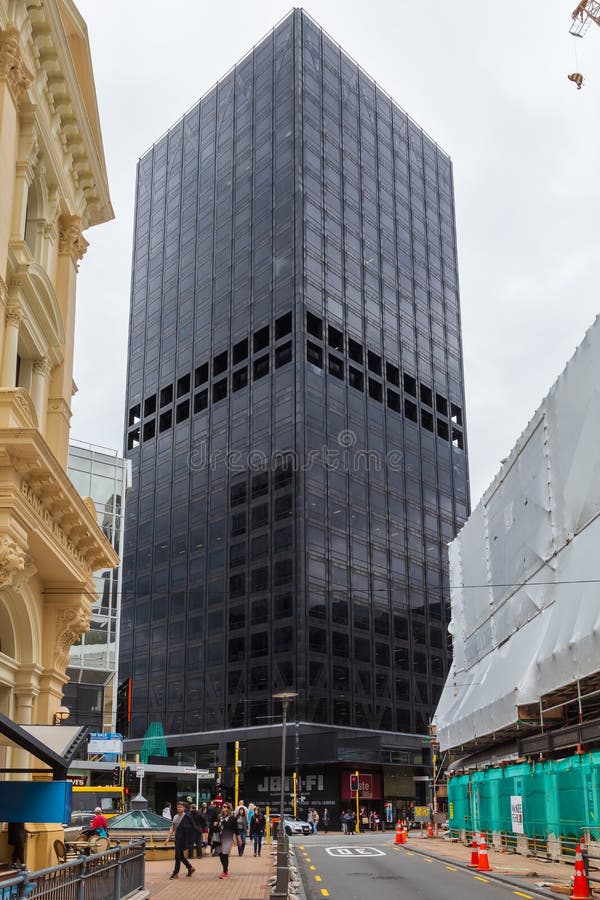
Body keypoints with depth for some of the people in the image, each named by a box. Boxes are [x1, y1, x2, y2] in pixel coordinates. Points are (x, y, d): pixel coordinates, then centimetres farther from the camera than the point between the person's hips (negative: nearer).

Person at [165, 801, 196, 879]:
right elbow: (172, 828, 13)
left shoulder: (187, 817, -10)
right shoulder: (175, 817, 10)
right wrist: (168, 838, 8)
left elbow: (194, 827, -9)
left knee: (178, 856, -4)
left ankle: (176, 873, 5)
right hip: (177, 839, 7)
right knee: (180, 856, 12)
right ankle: (190, 868, 28)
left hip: (183, 840, -7)